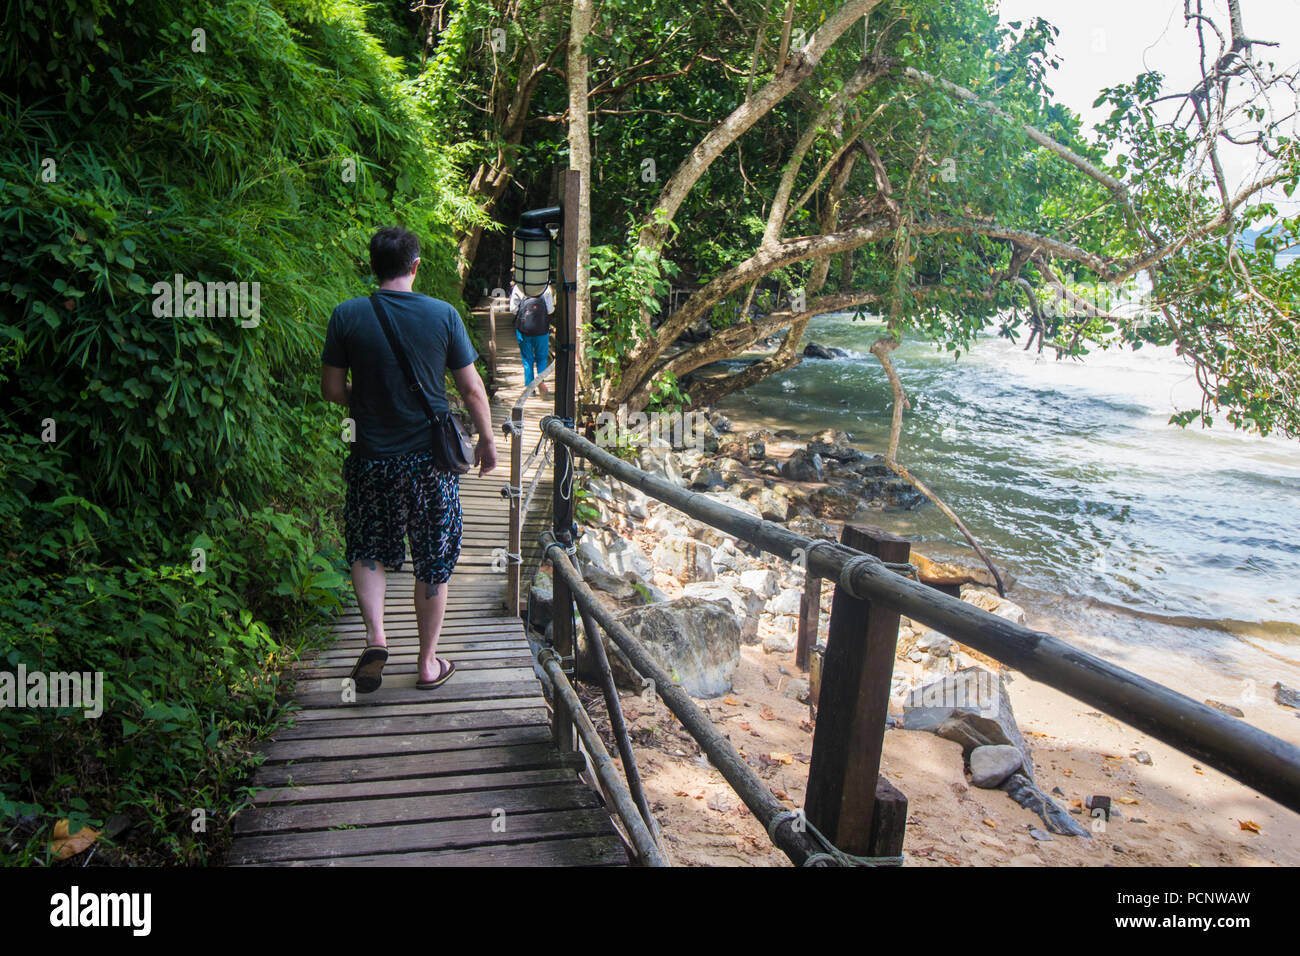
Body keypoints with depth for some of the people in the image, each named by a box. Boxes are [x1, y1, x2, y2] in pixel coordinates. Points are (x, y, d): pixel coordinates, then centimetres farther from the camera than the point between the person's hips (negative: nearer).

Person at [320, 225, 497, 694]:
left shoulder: (348, 315, -6)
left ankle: (375, 636, 5)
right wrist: (487, 441, 10)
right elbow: (473, 391, -3)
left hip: (373, 459, 1)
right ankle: (428, 663, 23)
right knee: (433, 564, 12)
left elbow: (332, 389, -1)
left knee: (368, 550, 23)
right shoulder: (443, 314, -7)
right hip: (432, 460, 0)